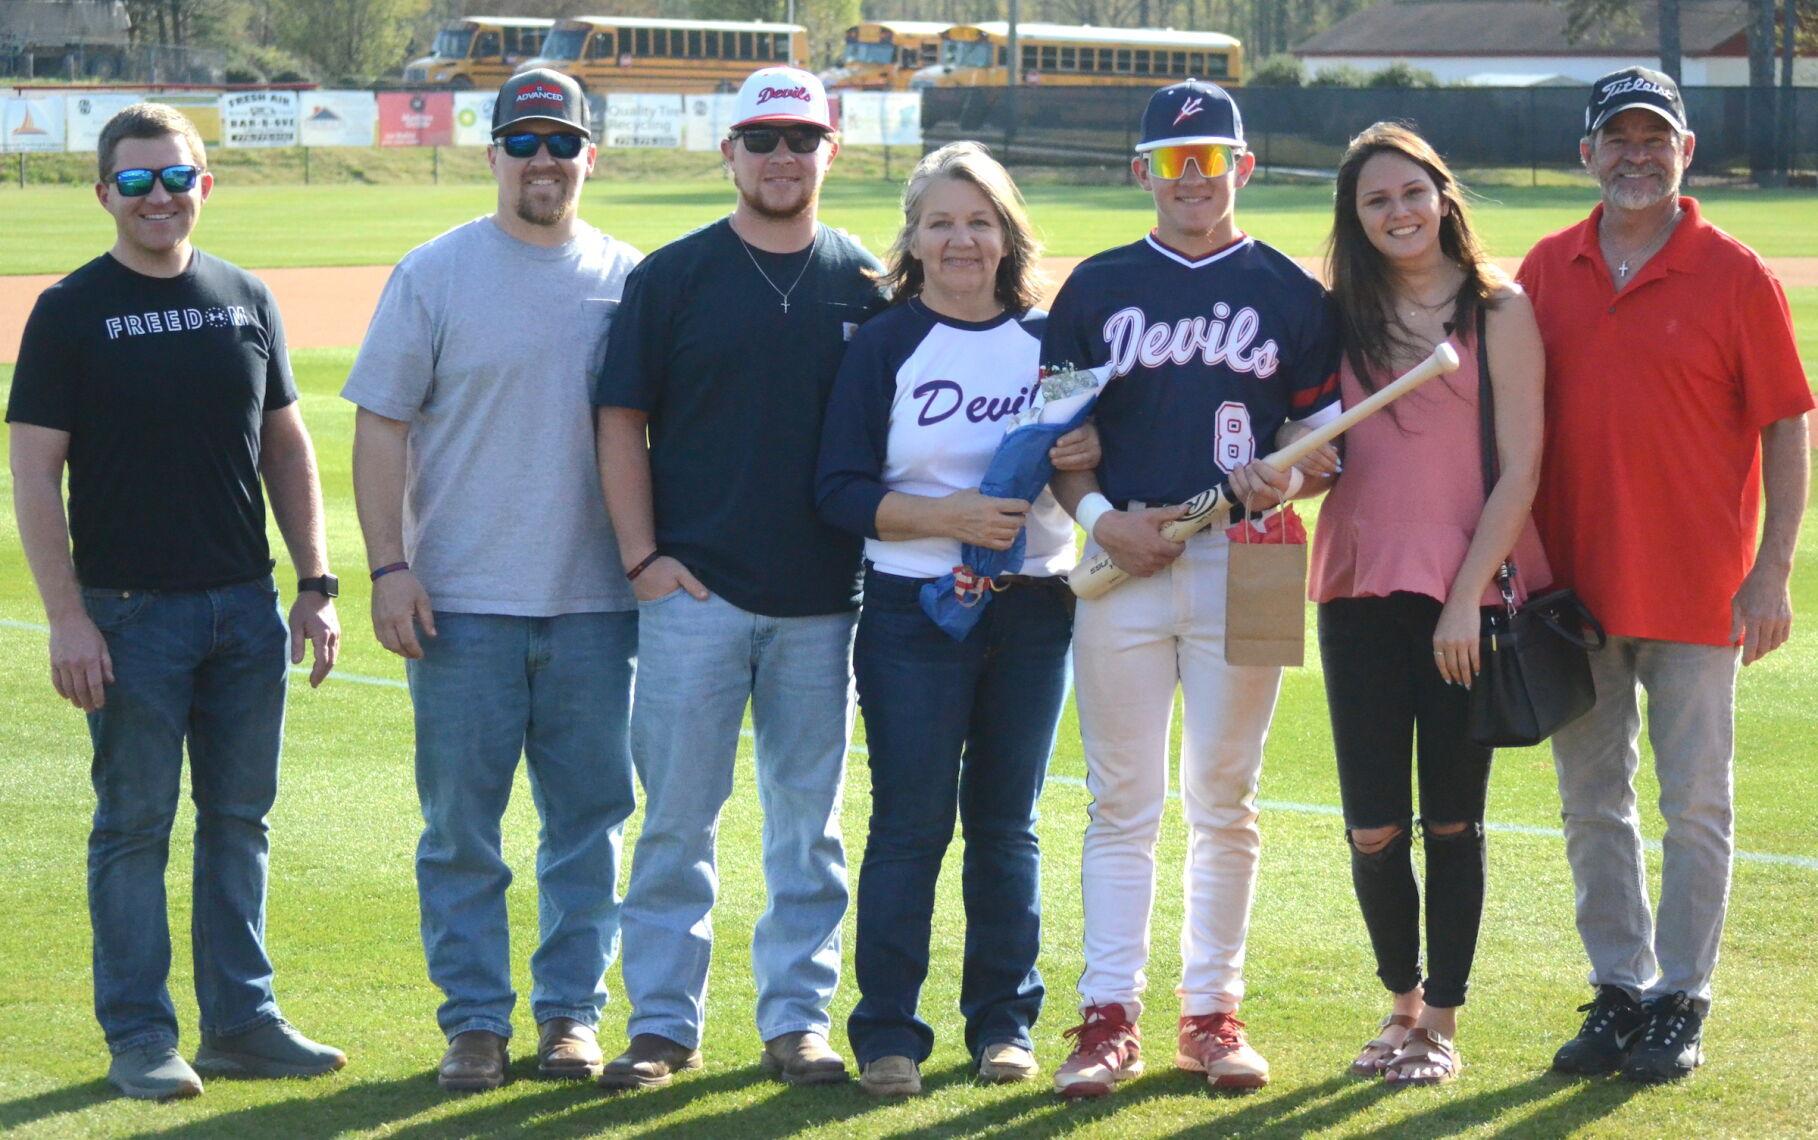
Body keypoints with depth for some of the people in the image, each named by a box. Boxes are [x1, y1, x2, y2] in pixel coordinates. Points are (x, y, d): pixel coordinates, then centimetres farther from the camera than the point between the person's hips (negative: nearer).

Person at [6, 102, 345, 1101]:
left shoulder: (245, 300, 10)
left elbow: (286, 448, 15)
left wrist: (315, 584, 8)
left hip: (245, 607, 4)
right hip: (131, 610, -4)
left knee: (240, 819, 9)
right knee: (135, 824, 1)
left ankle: (243, 1021, 18)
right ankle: (139, 1035, 8)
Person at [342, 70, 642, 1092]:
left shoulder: (630, 280, 7)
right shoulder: (434, 274, 1)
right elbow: (382, 426, -1)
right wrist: (389, 567, -9)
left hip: (596, 603, 2)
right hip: (463, 604, -2)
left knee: (592, 817, 7)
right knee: (461, 825, 2)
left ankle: (573, 1012, 17)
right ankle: (475, 1022, 10)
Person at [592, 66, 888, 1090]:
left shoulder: (868, 285, 8)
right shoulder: (674, 275, 3)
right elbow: (623, 420, 2)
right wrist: (643, 555, -7)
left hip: (824, 601, 2)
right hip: (696, 588, -2)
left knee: (810, 822, 7)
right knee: (678, 815, 0)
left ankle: (798, 1022, 15)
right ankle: (664, 1023, 7)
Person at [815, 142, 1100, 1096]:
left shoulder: (1049, 340, 8)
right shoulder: (883, 345, -1)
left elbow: (1089, 471, 14)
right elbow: (841, 491, -6)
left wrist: (1086, 460, -9)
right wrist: (951, 517, -19)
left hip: (1033, 610, 3)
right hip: (915, 612, -3)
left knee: (1006, 824, 9)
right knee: (910, 826, -3)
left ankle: (1003, 1020, 18)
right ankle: (887, 1034, 4)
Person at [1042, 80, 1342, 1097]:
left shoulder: (1292, 294, 8)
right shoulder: (1098, 288, 9)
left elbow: (1331, 434, 9)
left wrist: (1290, 479, -12)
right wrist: (1101, 518, -8)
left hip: (1243, 564, 0)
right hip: (1123, 558, 0)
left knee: (1226, 802, 5)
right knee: (1123, 803, 1)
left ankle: (1214, 1012, 13)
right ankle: (1110, 1014, 5)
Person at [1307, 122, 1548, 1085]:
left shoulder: (1498, 311, -2)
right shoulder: (1341, 318, 9)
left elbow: (1519, 469, -6)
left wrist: (1467, 596, -12)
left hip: (1469, 597, -3)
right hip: (1362, 590, 3)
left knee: (1452, 821, 3)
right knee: (1373, 828, 2)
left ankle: (1442, 1022, 15)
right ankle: (1401, 999, 24)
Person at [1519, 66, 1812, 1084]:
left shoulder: (1735, 276, -5)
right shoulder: (1548, 272, 7)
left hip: (1698, 590, -4)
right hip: (1574, 583, 4)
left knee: (1697, 806, 2)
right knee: (1591, 800, 11)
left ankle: (1681, 1002, 11)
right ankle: (1619, 991, 21)